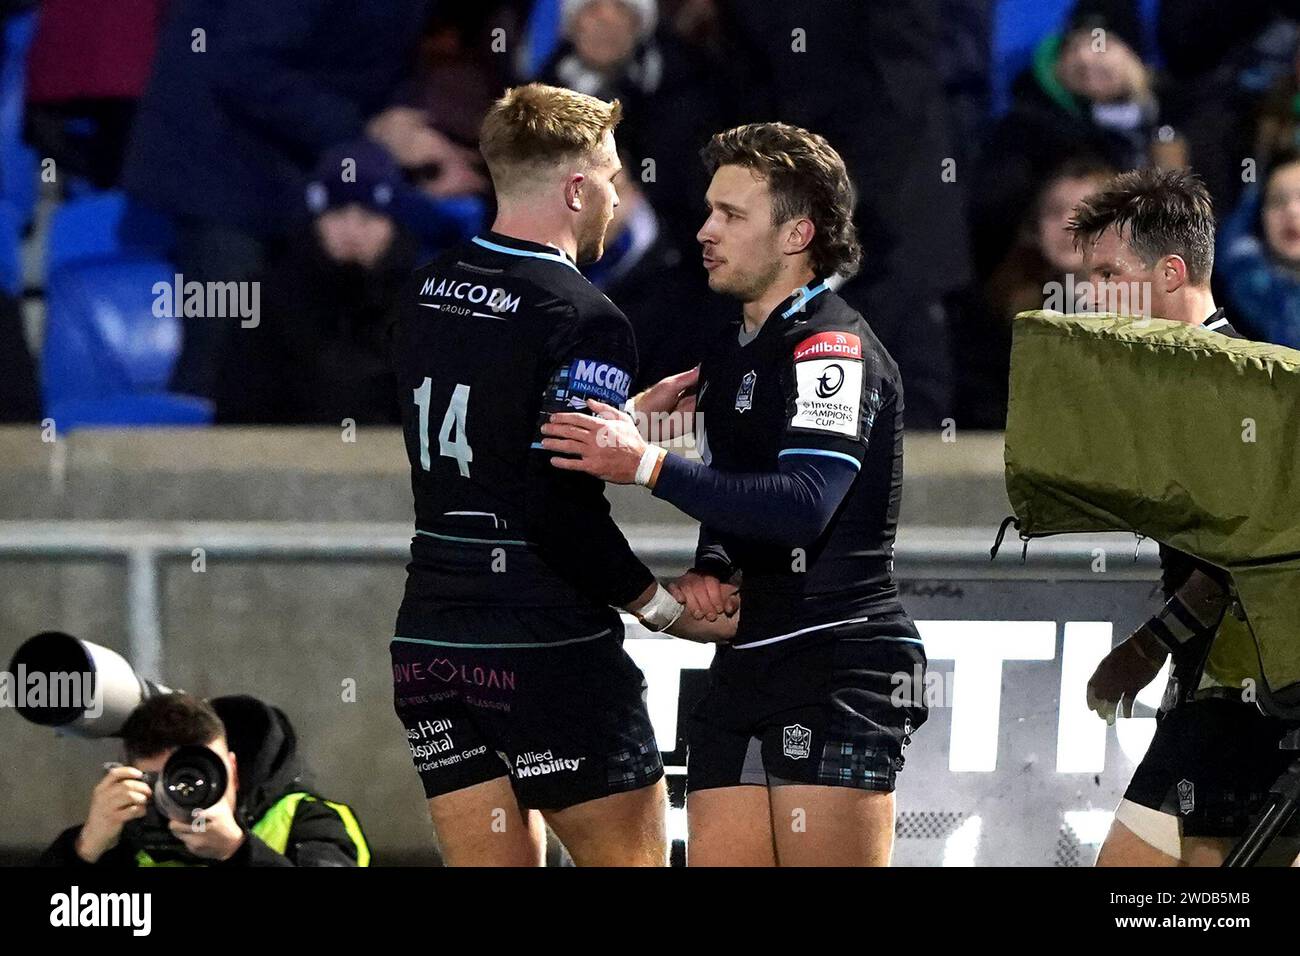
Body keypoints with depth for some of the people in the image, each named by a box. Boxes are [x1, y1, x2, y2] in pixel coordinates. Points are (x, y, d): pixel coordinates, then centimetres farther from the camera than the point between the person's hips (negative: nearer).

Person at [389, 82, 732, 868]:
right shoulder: (584, 319, -14)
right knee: (631, 859, 3)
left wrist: (629, 413, 21)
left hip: (429, 645, 7)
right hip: (550, 650, -7)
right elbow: (566, 514, -19)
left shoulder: (427, 292, 9)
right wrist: (667, 609, -7)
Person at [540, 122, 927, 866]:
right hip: (746, 660, 9)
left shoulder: (835, 348, -10)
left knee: (828, 859, -12)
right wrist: (709, 571, 5)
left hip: (841, 660, -9)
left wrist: (649, 465, -25)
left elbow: (803, 504, -25)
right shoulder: (731, 355, 19)